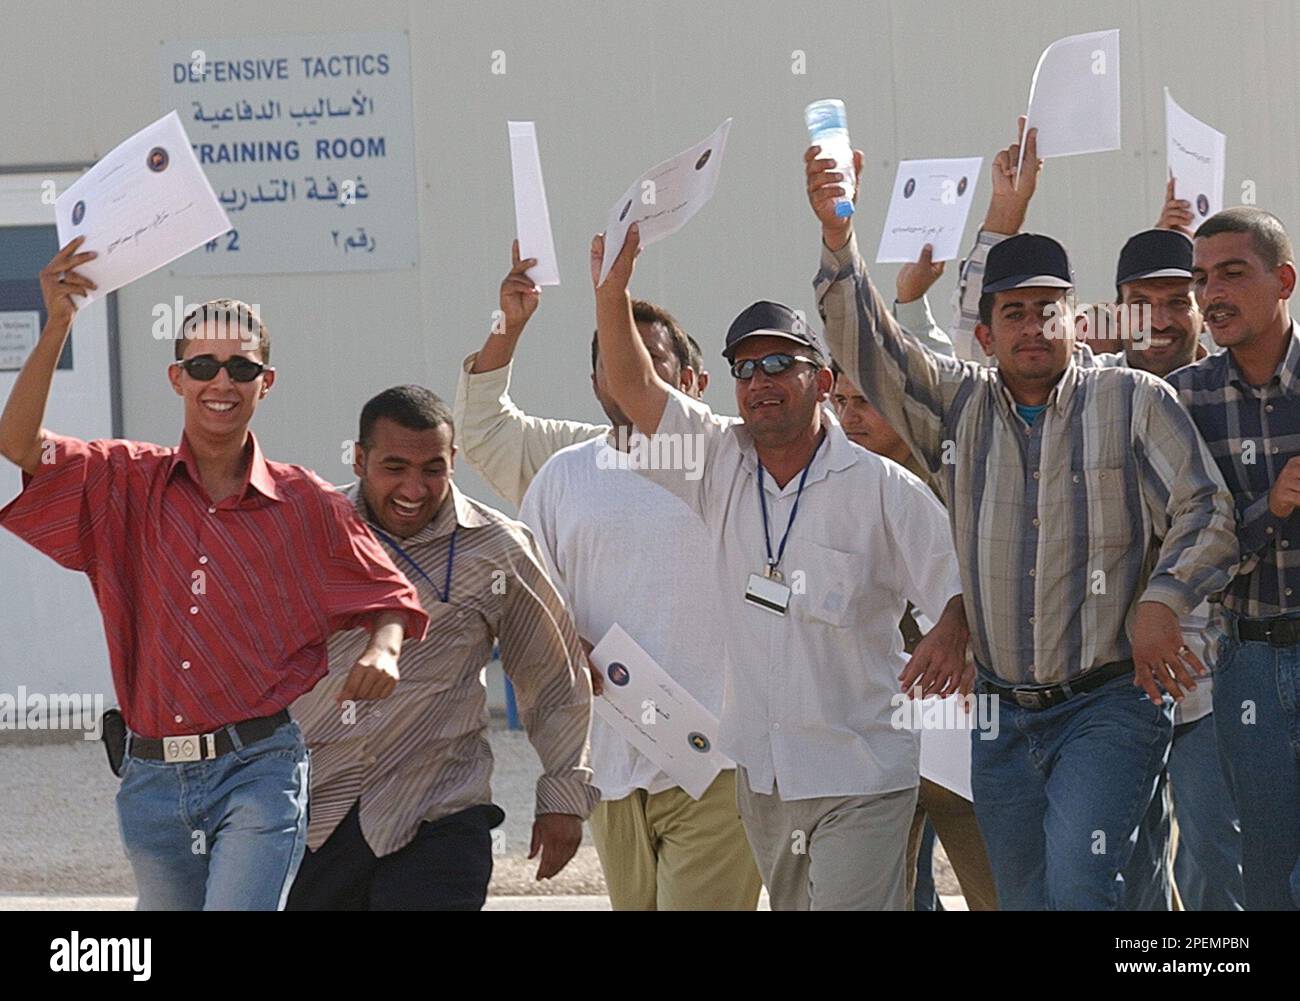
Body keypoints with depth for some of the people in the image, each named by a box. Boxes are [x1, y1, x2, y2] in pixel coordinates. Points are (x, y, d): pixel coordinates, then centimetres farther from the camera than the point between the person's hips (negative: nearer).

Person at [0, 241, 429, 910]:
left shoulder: (306, 504, 3)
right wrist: (57, 328, -18)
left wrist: (382, 650, -12)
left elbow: (389, 597, 11)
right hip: (153, 777, 3)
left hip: (260, 772, -3)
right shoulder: (128, 484, 6)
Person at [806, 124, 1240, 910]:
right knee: (1023, 897, 8)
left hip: (1110, 703, -4)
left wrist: (1162, 600, -20)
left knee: (1079, 883, -23)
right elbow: (870, 347, 0)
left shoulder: (1134, 401, 2)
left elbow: (1205, 511, -3)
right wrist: (838, 237, -15)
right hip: (1004, 713, 4)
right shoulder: (960, 404, 11)